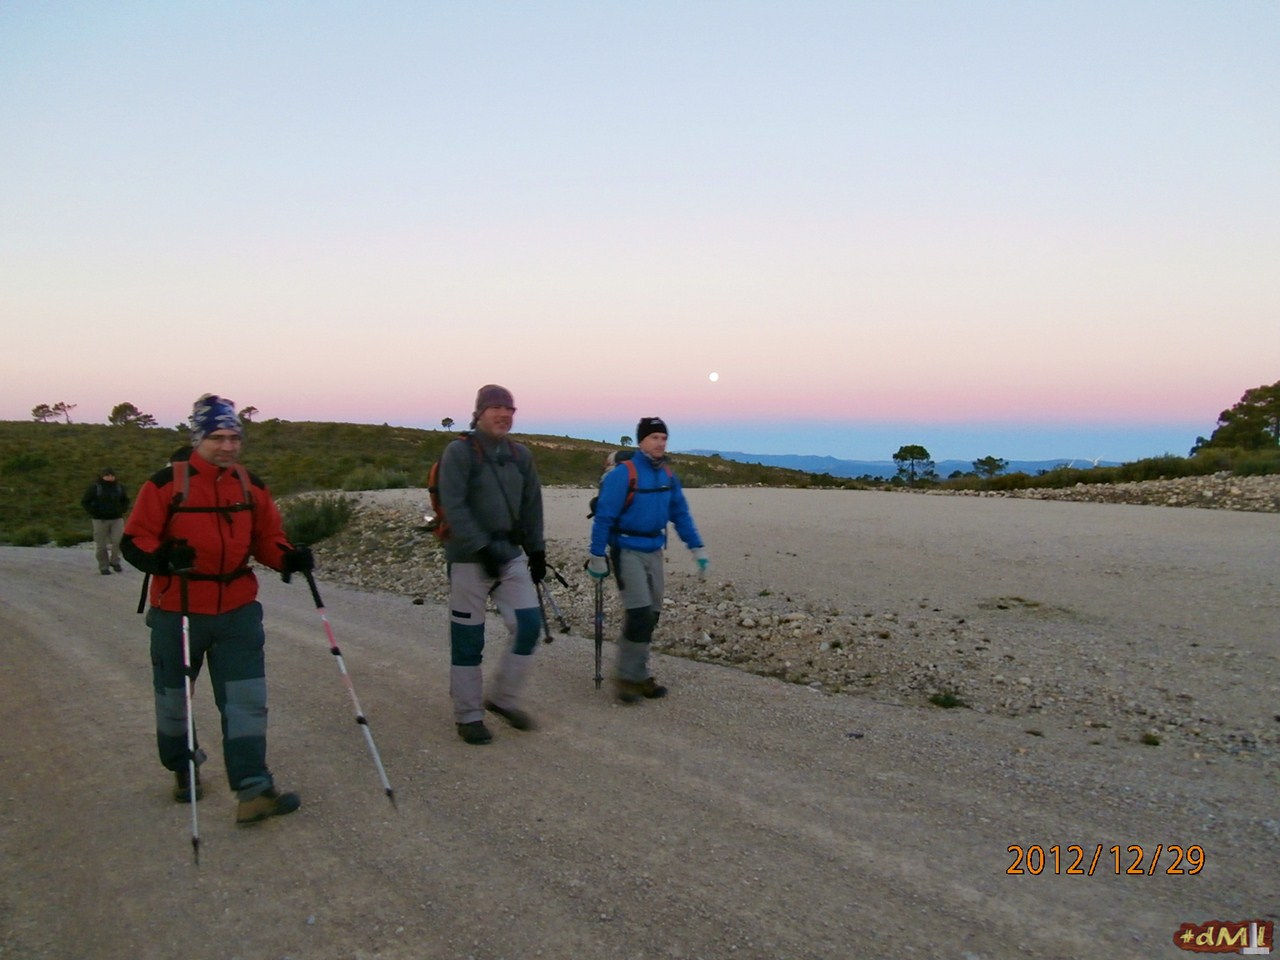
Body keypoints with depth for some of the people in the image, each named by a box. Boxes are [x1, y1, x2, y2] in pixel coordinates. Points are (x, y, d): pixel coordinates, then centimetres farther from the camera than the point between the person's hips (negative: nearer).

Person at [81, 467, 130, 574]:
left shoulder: (119, 486, 6)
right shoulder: (95, 487, -4)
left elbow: (125, 500, 21)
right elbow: (85, 501, 0)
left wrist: (121, 510, 6)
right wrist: (94, 513, -7)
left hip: (117, 519, 2)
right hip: (100, 520, -2)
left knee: (119, 540, -12)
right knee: (101, 545, 1)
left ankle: (114, 561, 11)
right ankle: (103, 567, 14)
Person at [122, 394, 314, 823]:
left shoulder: (251, 486, 4)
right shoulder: (167, 484, -9)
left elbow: (267, 538, 10)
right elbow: (134, 541, -9)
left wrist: (289, 557, -11)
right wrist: (162, 557, -30)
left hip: (238, 611, 2)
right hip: (178, 611, -2)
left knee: (246, 699, -4)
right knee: (174, 697, 16)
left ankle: (252, 790, -2)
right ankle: (183, 771, 40)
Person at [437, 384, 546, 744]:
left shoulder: (520, 454, 9)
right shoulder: (459, 452, -10)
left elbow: (531, 506, 15)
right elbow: (454, 507, -17)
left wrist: (537, 551, 13)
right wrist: (482, 548, -23)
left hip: (511, 554, 6)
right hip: (469, 558, -6)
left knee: (528, 625, 2)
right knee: (468, 639, 2)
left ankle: (503, 698, 21)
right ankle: (467, 715, 17)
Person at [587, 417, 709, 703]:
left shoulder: (668, 476, 6)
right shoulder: (623, 473, -15)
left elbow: (681, 515, 13)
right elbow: (604, 517, -14)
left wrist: (698, 549, 9)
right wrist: (597, 557, -14)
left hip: (654, 551, 7)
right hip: (627, 550, -7)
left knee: (651, 615, 9)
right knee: (639, 613, -13)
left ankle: (639, 676, 21)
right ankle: (626, 676, 1)